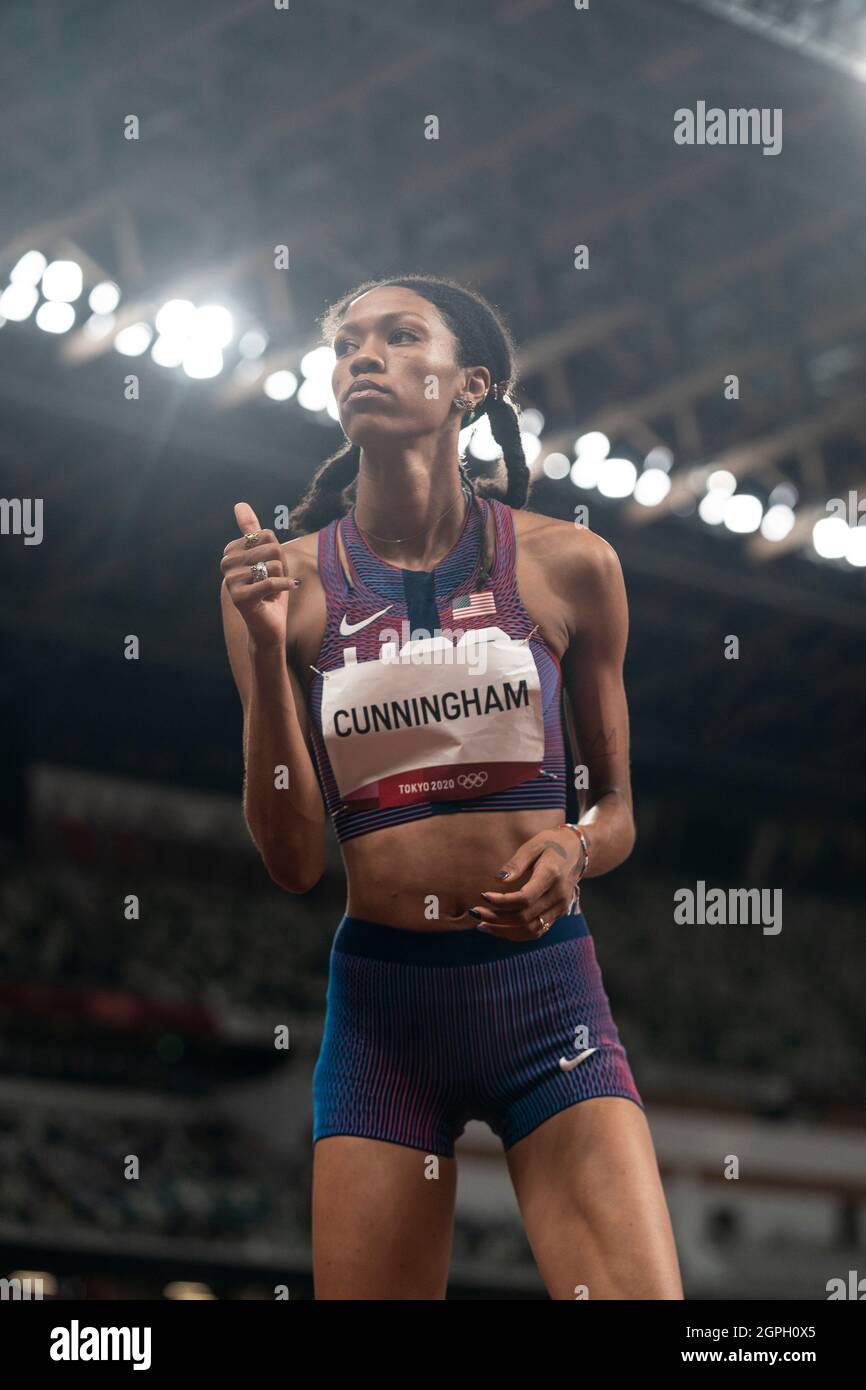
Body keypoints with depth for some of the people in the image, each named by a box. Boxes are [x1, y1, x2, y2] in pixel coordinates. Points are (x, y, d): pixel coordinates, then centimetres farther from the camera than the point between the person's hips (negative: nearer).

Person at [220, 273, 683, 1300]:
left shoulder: (568, 566, 3)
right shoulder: (283, 579, 3)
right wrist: (265, 650, -11)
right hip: (380, 999, 1)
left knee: (639, 1293, -14)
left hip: (546, 993, 0)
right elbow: (293, 862, -1)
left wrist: (573, 850, -10)